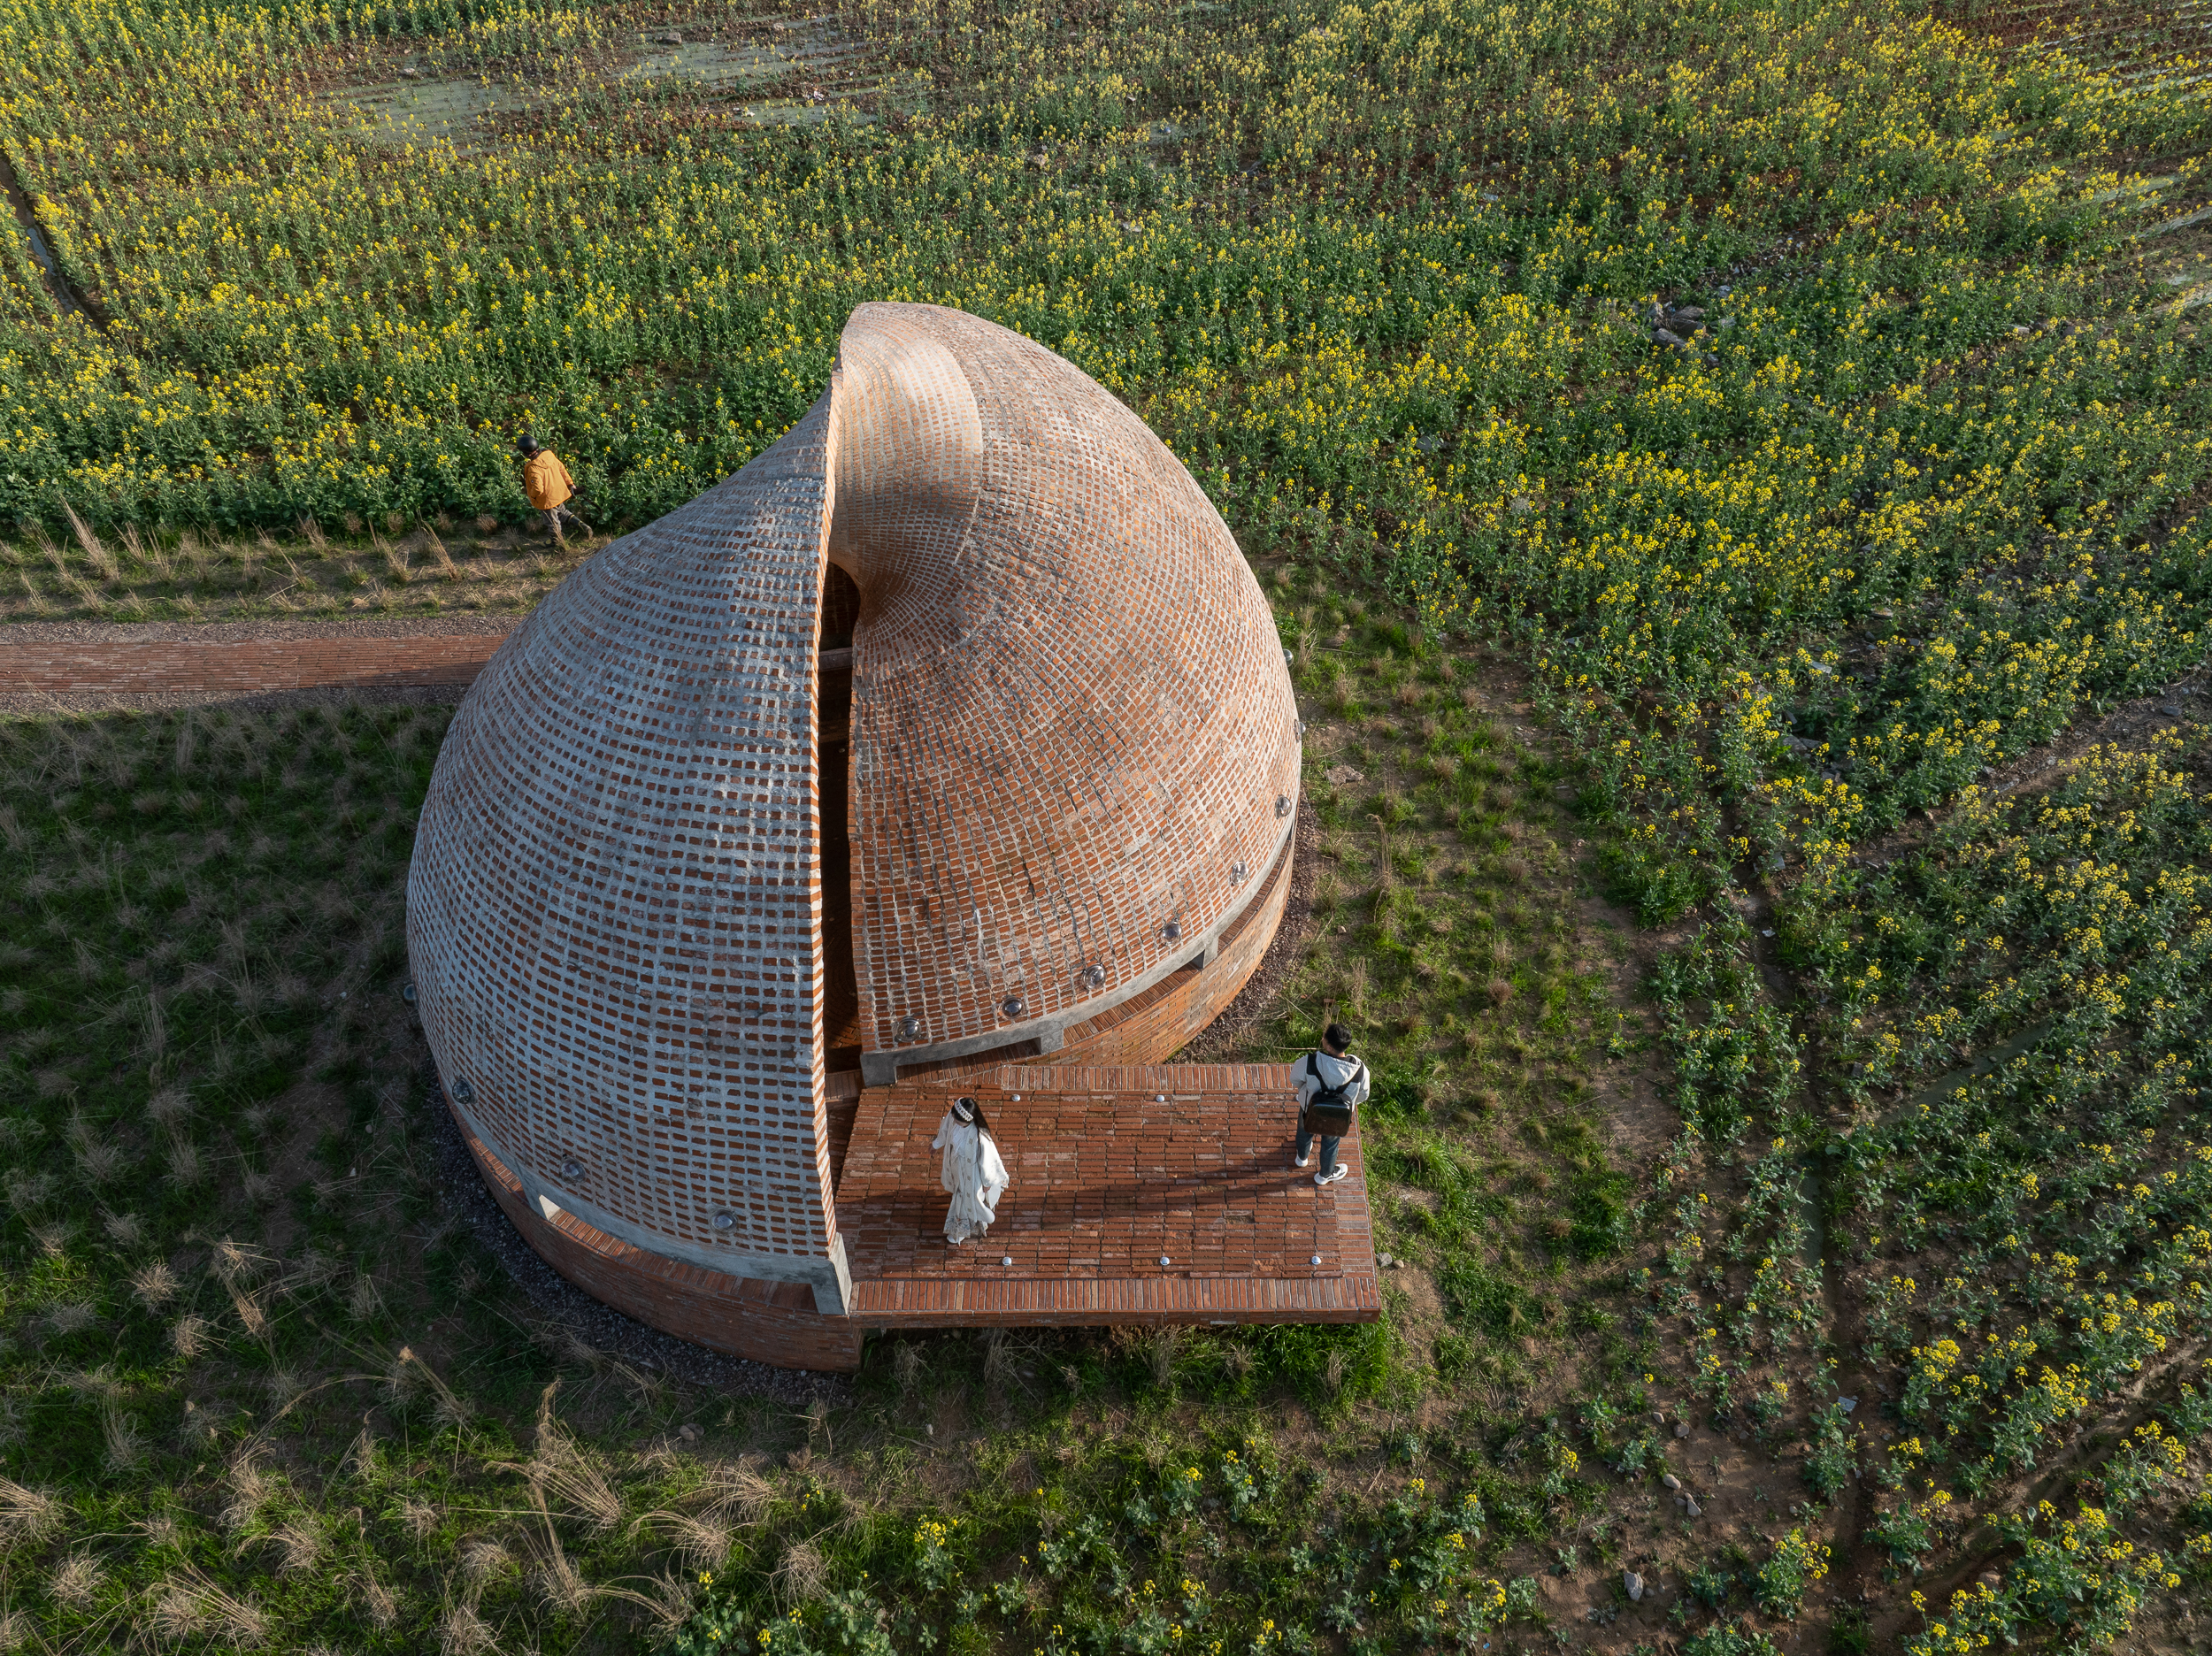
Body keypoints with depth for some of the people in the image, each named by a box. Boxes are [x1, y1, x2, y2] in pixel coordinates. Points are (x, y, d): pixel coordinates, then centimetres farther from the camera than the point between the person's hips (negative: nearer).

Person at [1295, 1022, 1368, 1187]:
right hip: (1337, 1119, 0)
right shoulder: (1360, 1070, -34)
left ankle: (1302, 1157, 67)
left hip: (1309, 1111, 0)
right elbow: (1362, 1095, -12)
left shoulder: (1309, 1062, -38)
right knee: (1330, 1143, 32)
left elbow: (1297, 1080, -15)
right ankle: (1325, 1175, 60)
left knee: (1305, 1133, 35)